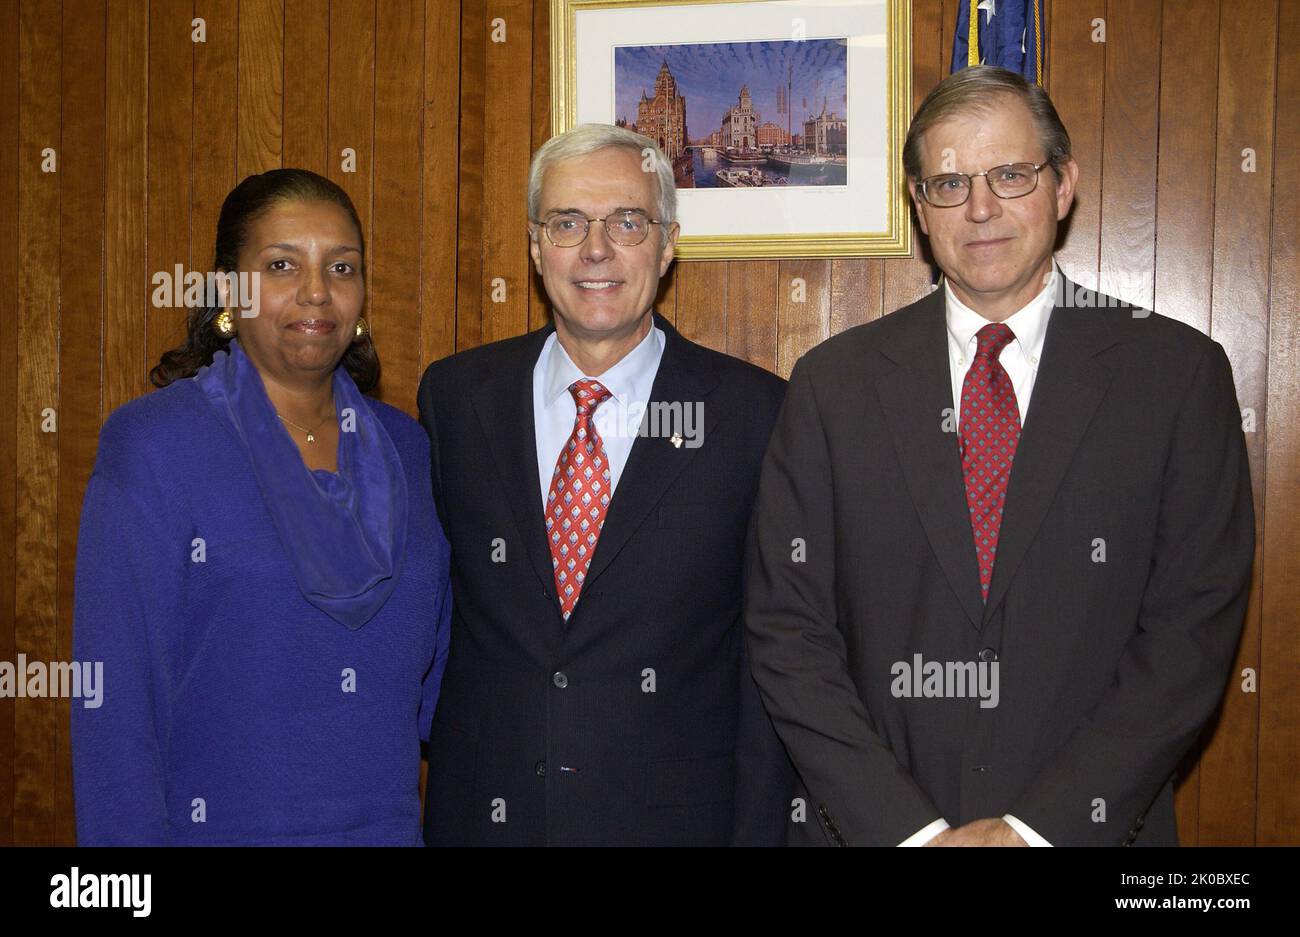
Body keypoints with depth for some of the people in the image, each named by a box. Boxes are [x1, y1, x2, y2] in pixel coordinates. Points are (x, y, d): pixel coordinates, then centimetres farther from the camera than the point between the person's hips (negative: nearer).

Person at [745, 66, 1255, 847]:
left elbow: (1197, 626, -8)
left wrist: (1038, 824, -14)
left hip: (1090, 823, 0)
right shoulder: (834, 384, -1)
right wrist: (906, 825, -12)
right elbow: (788, 627, -4)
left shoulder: (1180, 373, -4)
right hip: (869, 825, 1)